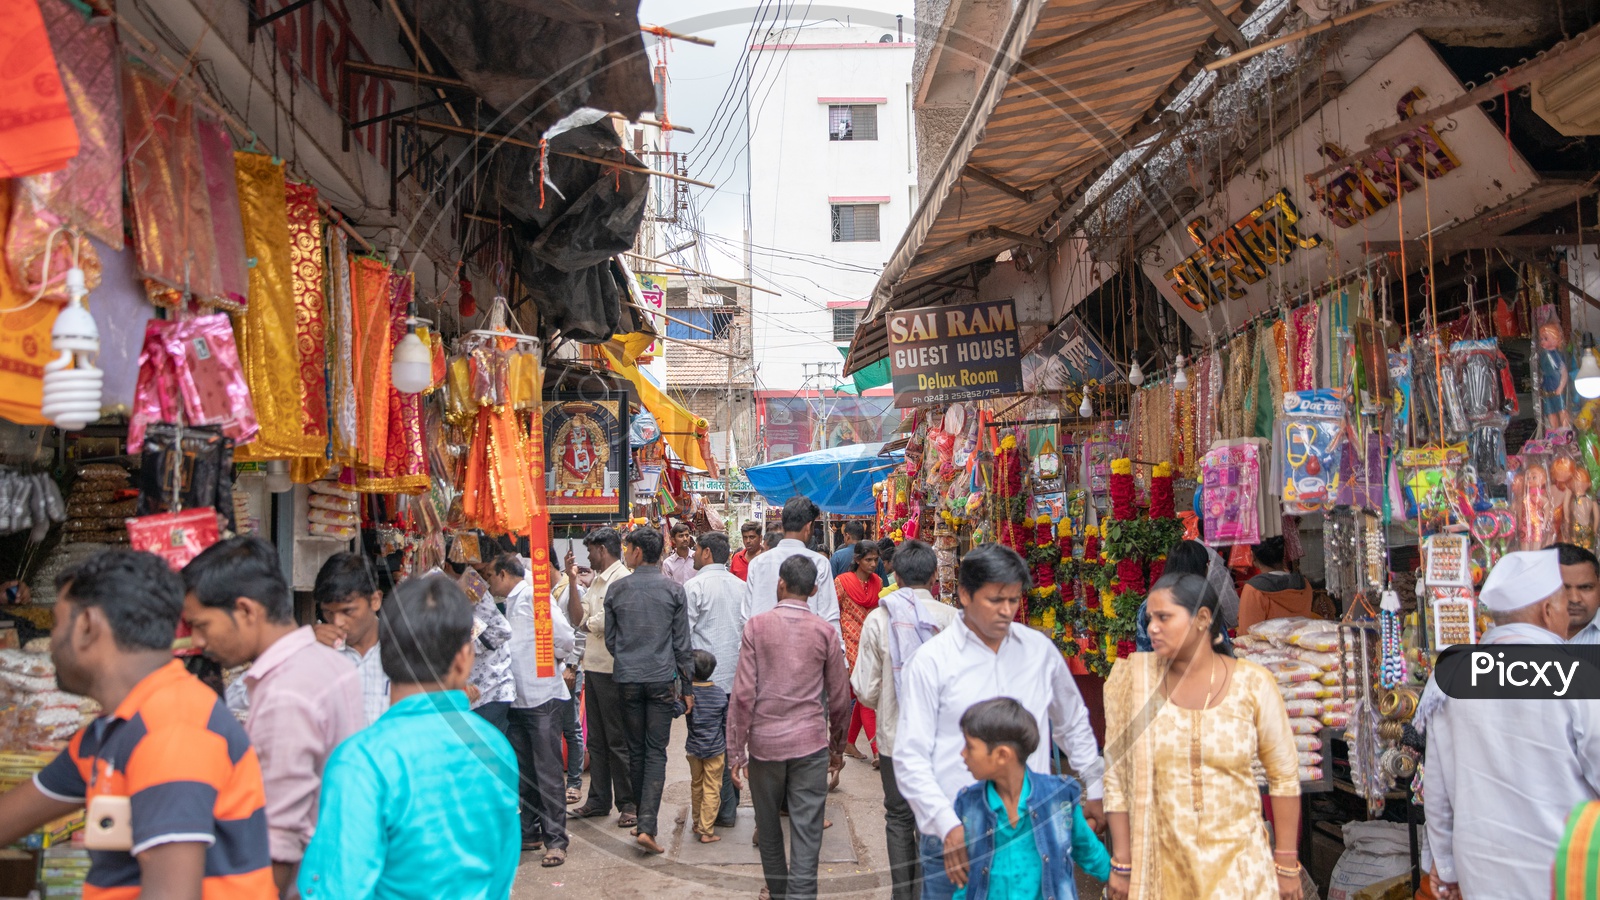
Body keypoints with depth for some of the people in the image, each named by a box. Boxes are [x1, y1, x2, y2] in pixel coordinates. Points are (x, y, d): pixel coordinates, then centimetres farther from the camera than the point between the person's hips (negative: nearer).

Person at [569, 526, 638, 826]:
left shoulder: (622, 580, -14)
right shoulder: (597, 581, 16)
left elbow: (611, 620, -22)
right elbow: (579, 615, 9)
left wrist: (589, 624, -4)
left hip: (612, 669, -9)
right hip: (593, 666, 9)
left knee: (618, 740, -2)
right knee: (596, 739, 15)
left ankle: (630, 804, 7)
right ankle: (598, 801, 24)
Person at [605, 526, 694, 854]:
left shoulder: (616, 590, -1)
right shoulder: (673, 590, -3)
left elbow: (610, 639, 7)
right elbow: (682, 642, -1)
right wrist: (687, 684, 7)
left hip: (627, 679, 1)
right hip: (662, 679, -1)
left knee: (636, 751, 12)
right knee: (656, 752, 0)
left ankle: (642, 818, 22)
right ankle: (647, 824, -9)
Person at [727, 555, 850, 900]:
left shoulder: (757, 625, -5)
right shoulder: (825, 631, -1)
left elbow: (743, 694, -9)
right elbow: (839, 698, 5)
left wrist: (736, 751, -2)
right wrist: (837, 748, 19)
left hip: (764, 742, 0)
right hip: (810, 743, 0)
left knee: (768, 829, 19)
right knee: (806, 834, 1)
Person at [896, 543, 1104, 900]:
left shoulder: (1040, 650, 6)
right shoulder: (931, 661, -6)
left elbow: (1074, 725, 21)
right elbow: (910, 758, -8)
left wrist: (1096, 788, 18)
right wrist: (948, 827, -16)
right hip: (955, 836, -3)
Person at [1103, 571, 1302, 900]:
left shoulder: (1253, 684, -6)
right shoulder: (1134, 679, -6)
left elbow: (1284, 776, 1)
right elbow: (1117, 774, -3)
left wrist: (1287, 863, 2)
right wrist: (1121, 862, -3)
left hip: (1237, 863, 0)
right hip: (1159, 866, 0)